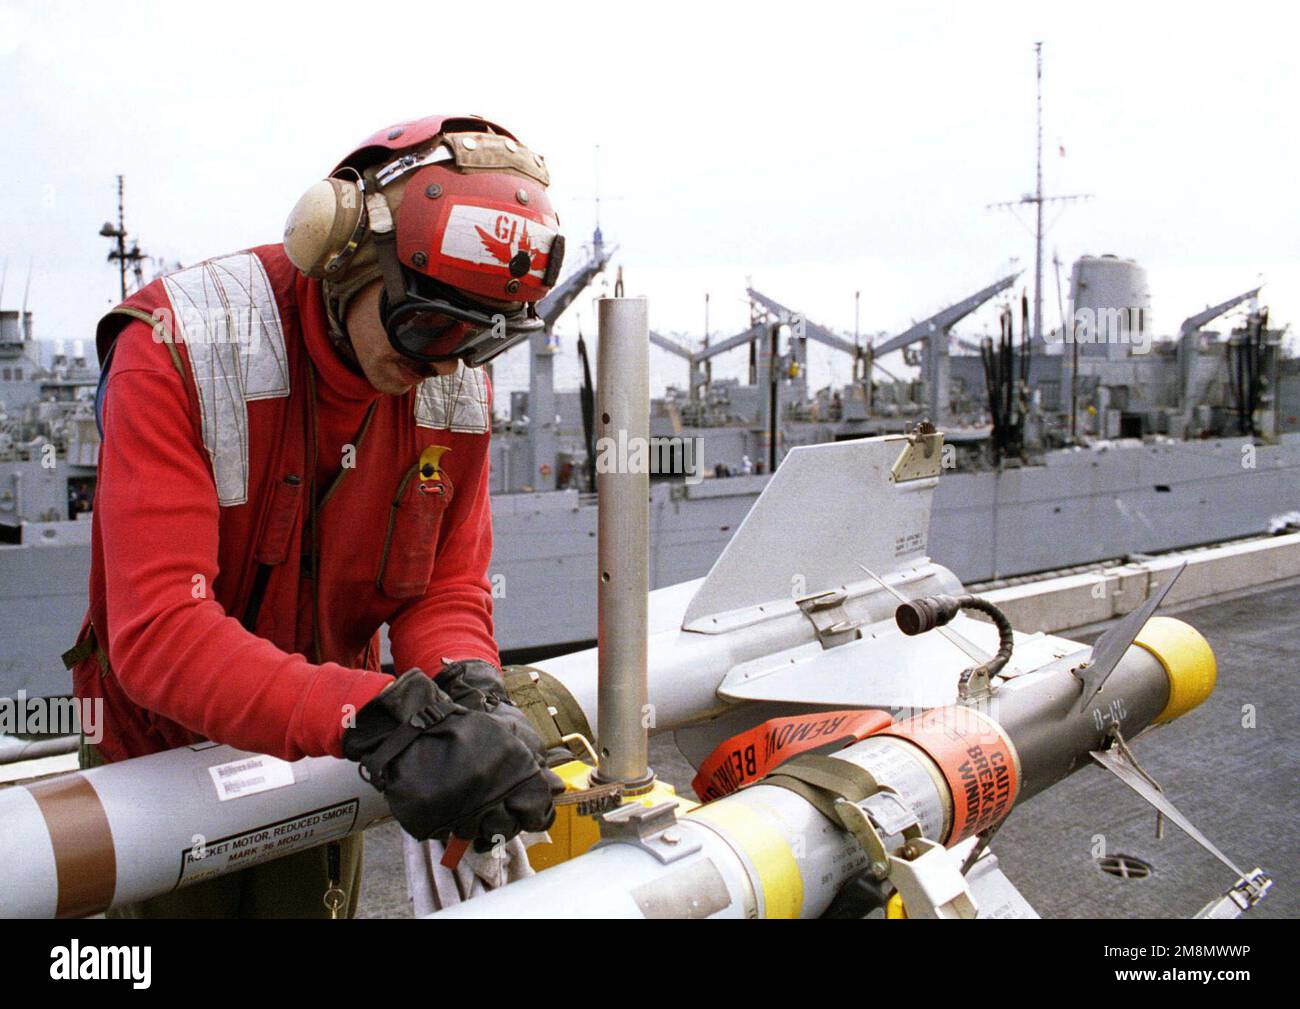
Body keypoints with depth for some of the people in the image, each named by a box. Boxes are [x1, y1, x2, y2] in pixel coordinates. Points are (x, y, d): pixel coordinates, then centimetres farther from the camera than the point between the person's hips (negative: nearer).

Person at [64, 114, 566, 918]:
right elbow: (159, 632, -36)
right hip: (166, 756, -3)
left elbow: (448, 590, -8)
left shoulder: (460, 392, -13)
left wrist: (471, 699, -32)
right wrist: (374, 721, -48)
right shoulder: (177, 351, -28)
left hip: (323, 762, 4)